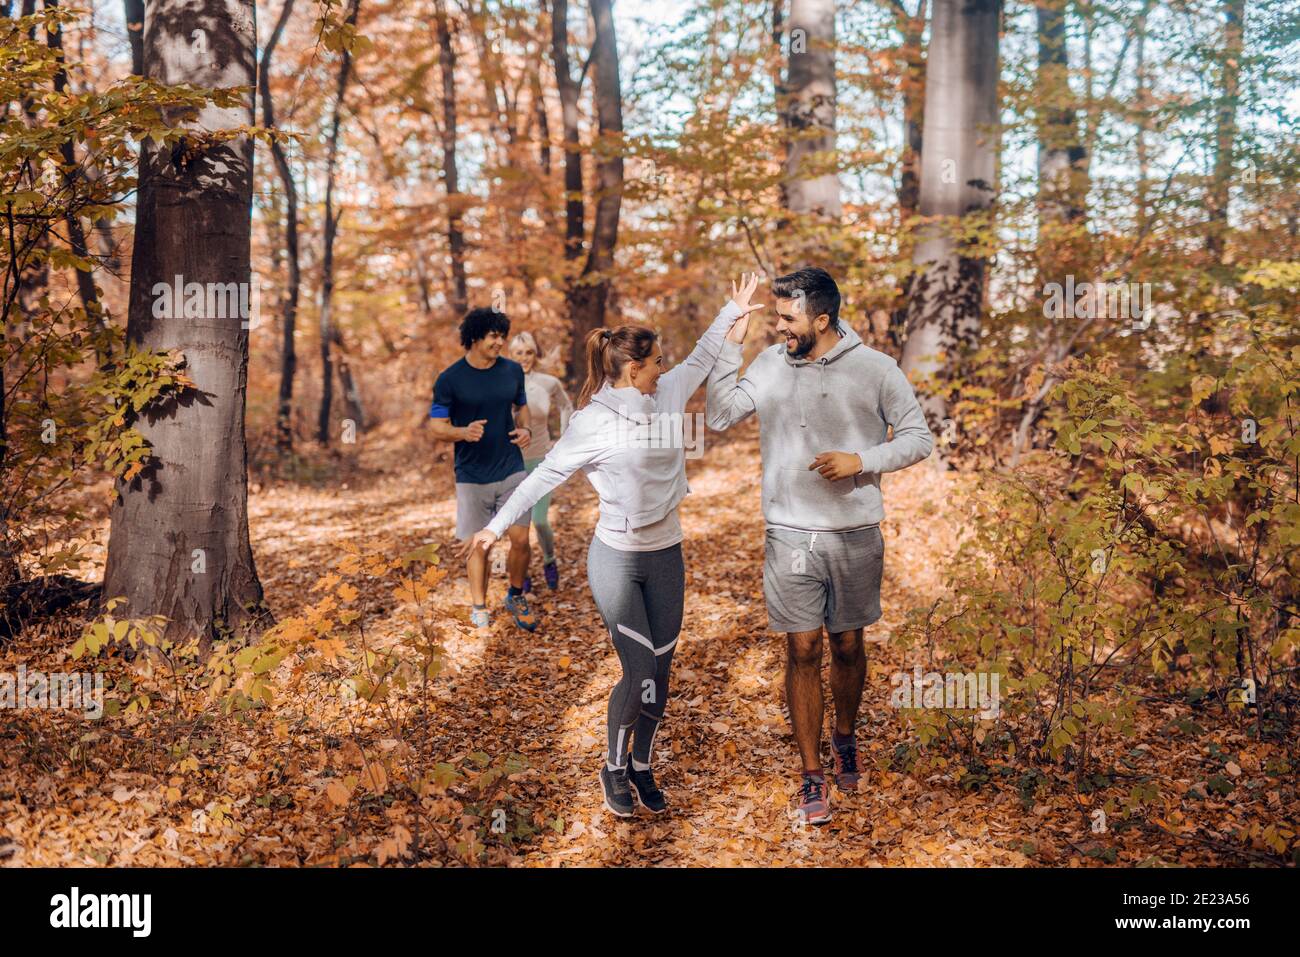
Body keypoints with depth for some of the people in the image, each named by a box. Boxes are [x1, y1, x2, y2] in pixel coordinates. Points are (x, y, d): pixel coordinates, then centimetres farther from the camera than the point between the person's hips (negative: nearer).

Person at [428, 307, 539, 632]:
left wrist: (525, 429, -5)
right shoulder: (450, 379, -9)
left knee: (521, 539, -1)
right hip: (472, 475, -2)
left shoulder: (513, 371, 1)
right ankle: (479, 606, 23)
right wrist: (464, 432, -27)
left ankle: (516, 597, 23)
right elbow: (438, 427, -6)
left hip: (511, 470, 2)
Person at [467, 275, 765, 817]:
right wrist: (498, 525, -8)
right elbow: (546, 475, -8)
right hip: (617, 559, -6)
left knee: (660, 673, 8)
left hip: (666, 555, 6)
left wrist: (731, 314, 25)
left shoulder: (669, 394, 3)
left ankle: (643, 767, 26)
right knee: (639, 672, -5)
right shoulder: (593, 422, -13)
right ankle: (614, 768, 18)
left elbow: (700, 360, 21)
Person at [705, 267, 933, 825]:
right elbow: (719, 416, 1)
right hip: (789, 536, 1)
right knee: (802, 651, 2)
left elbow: (918, 438, -1)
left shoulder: (874, 369, -5)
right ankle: (811, 775, 13)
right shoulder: (769, 365, 1)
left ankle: (845, 738, 40)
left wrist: (861, 460, -16)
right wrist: (730, 345, -7)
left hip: (855, 535, -1)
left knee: (847, 646, 13)